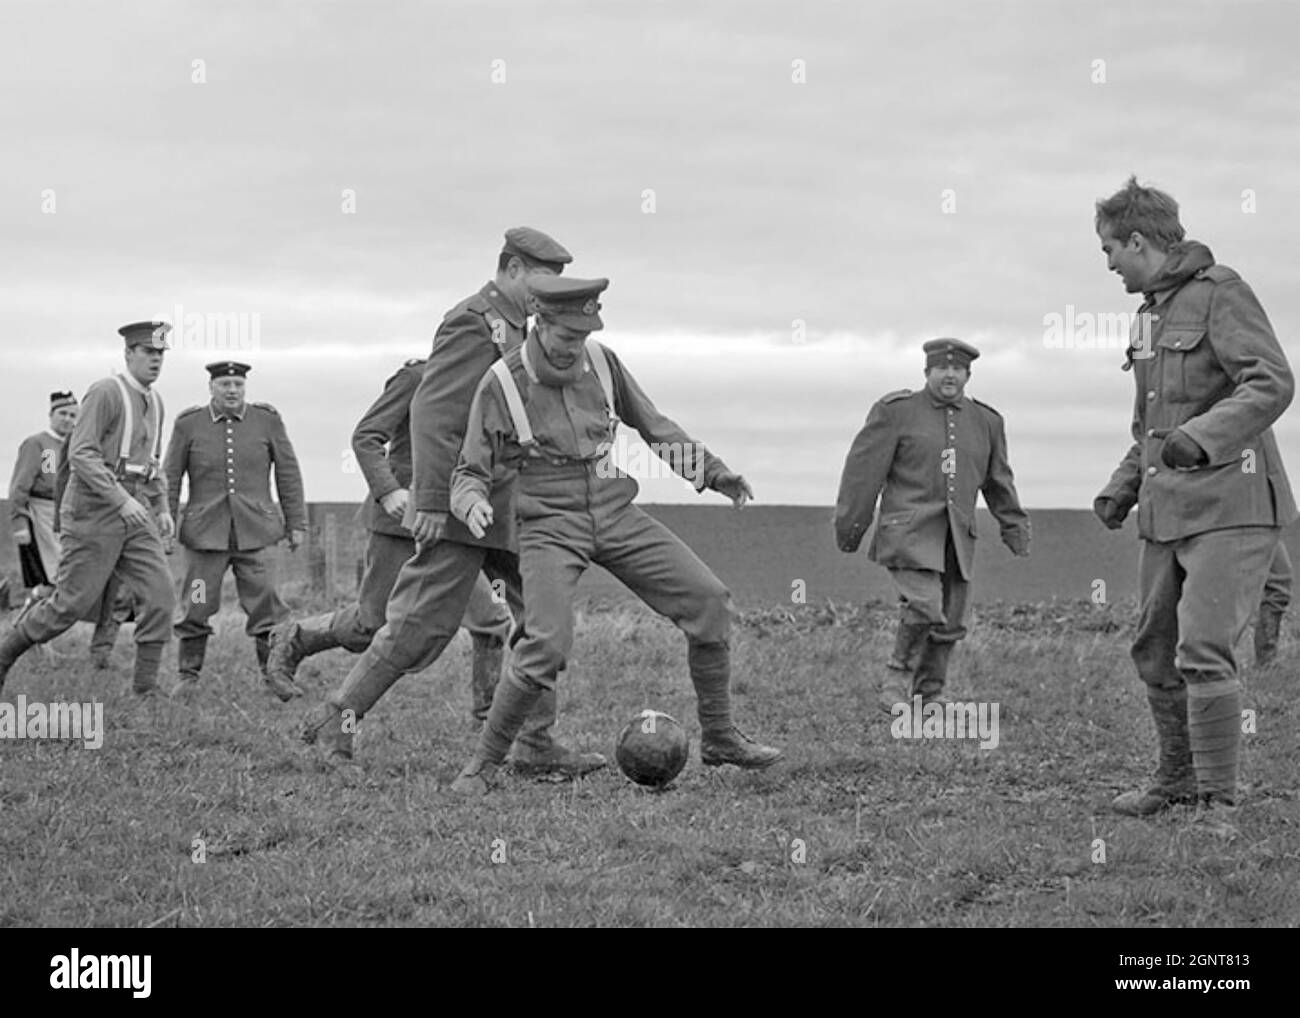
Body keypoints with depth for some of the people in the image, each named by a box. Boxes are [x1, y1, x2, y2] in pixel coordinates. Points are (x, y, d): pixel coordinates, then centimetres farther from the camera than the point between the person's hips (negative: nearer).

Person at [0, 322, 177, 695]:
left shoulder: (154, 401, 13)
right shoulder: (105, 393, -13)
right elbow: (81, 454, -21)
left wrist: (162, 508, 13)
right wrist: (122, 500, -28)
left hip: (133, 513, 7)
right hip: (93, 511, -7)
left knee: (159, 593, -8)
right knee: (74, 602, -3)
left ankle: (146, 685, -5)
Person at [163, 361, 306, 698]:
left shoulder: (267, 420, 2)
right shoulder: (188, 424, 1)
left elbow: (288, 474, 7)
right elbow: (170, 478, 6)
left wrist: (297, 524, 6)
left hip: (255, 532, 0)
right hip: (205, 532, 0)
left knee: (267, 606, -2)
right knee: (196, 609, 3)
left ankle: (275, 676, 9)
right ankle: (189, 676, 16)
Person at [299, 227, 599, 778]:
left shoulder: (517, 329, 18)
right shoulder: (472, 323, -12)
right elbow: (431, 412, -20)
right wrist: (431, 501, -24)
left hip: (513, 507, 10)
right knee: (424, 622, -9)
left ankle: (535, 743, 11)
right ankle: (334, 721, -1)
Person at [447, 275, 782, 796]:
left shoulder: (601, 362, 1)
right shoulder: (500, 384, -9)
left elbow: (652, 424, 15)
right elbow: (470, 472, -3)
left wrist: (713, 470, 9)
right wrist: (474, 503, -26)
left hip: (617, 515, 5)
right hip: (550, 527, -5)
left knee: (709, 601, -4)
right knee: (546, 646, -24)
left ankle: (719, 738, 11)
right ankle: (484, 762, -6)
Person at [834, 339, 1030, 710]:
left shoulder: (985, 421, 11)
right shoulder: (896, 412, -2)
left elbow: (999, 483, 21)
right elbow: (863, 470, -1)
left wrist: (1016, 530, 19)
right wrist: (850, 527, -1)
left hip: (957, 537, 5)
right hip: (909, 532, -5)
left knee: (949, 623, 4)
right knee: (924, 606, -21)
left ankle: (929, 694, 21)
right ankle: (898, 677, -1)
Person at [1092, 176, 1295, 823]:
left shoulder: (1220, 293, -7)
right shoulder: (1151, 313, 20)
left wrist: (1201, 436, -33)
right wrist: (1123, 486, 16)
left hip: (1231, 506, -9)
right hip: (1167, 513, 9)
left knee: (1203, 652, -16)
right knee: (1155, 652, 12)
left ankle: (1217, 803, -9)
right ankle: (1178, 778, 29)